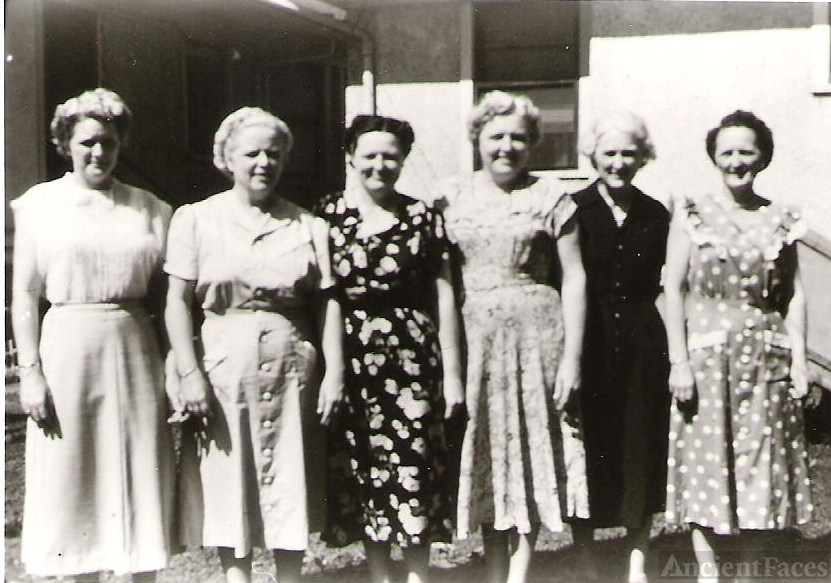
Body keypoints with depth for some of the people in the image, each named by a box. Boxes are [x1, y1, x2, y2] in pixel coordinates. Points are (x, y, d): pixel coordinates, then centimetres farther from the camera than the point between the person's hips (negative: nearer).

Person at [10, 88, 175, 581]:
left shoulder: (149, 209, 8)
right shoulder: (40, 204, 4)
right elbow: (25, 294, 2)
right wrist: (30, 371, -7)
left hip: (135, 351, 2)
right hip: (66, 349, -1)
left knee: (141, 474, 5)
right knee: (72, 480, 4)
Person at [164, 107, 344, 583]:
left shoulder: (308, 225, 8)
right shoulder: (197, 219, 4)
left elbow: (327, 303, 6)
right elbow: (177, 301, 0)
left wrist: (334, 372, -3)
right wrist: (189, 374, -9)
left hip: (292, 368, 1)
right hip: (223, 367, -1)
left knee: (290, 486, 6)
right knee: (228, 487, 3)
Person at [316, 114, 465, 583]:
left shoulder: (423, 218, 5)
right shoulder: (326, 217, 5)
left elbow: (444, 297, 4)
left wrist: (451, 372, 0)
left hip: (412, 356, -1)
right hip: (350, 360, 1)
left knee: (415, 464, -2)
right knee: (361, 470, 6)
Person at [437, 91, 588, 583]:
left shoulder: (550, 197, 1)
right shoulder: (452, 198, 8)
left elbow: (574, 278, -1)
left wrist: (572, 356, -7)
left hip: (537, 335, -2)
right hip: (473, 336, 3)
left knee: (531, 456, 2)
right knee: (485, 464, 7)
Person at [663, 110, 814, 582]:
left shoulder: (781, 220, 8)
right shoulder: (693, 215, 2)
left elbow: (795, 296, 6)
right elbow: (674, 290, -2)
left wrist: (799, 360, -2)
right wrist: (679, 361, -9)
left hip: (767, 357, 2)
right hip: (707, 353, -2)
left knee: (763, 460, 5)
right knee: (706, 459, -1)